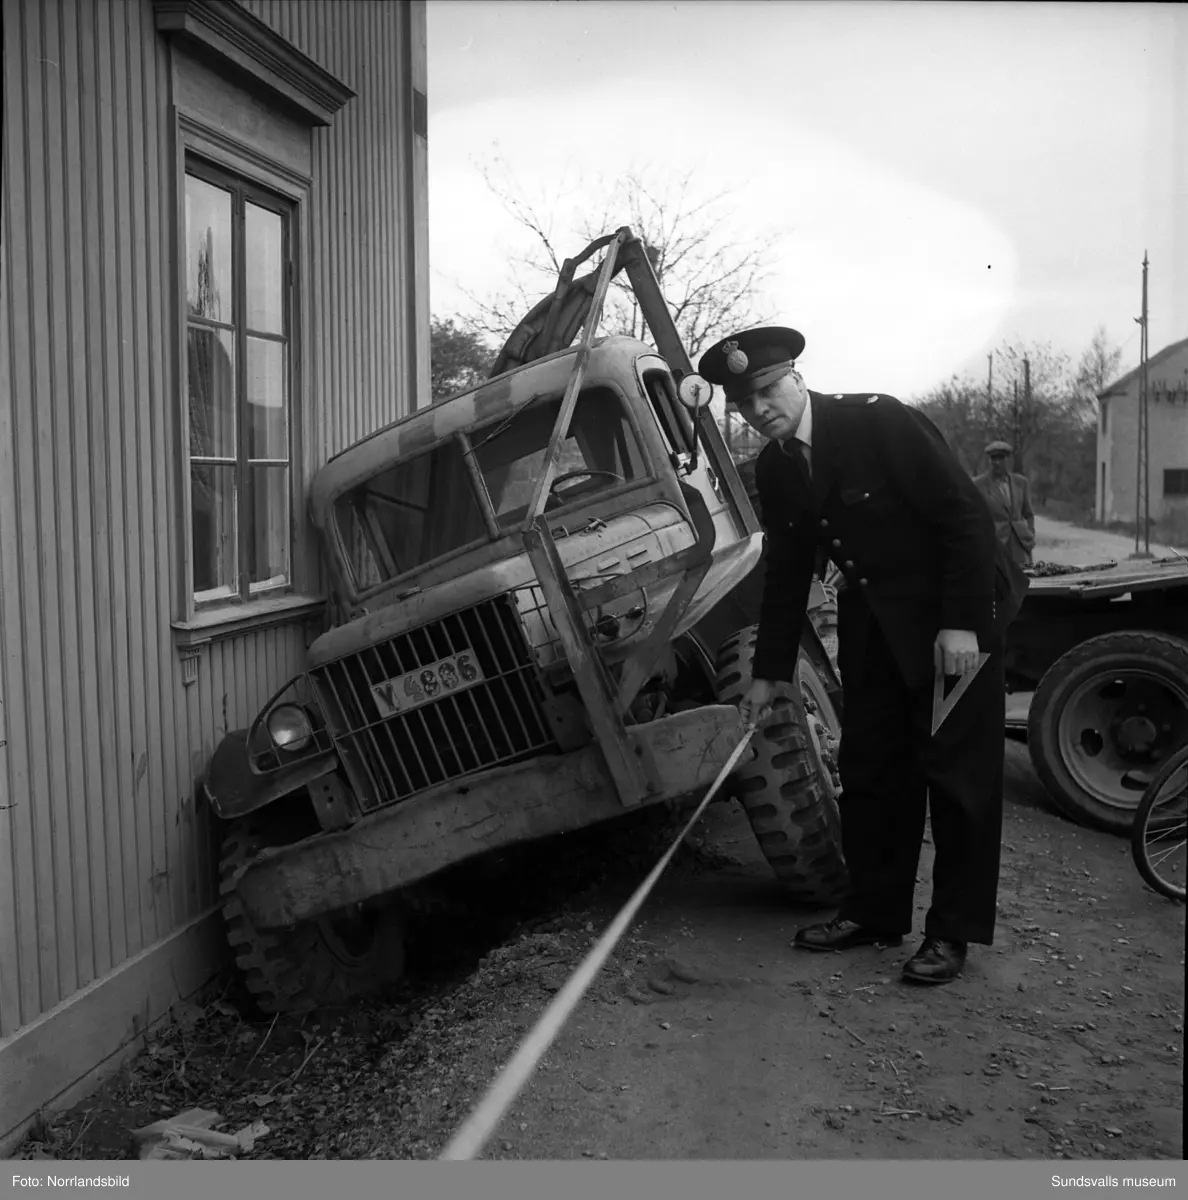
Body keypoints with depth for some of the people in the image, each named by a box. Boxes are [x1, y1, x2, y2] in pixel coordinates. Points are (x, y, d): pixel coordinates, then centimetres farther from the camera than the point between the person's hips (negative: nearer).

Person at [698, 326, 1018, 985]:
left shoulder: (880, 421, -18)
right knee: (868, 769, 9)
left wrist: (962, 623, -23)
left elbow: (967, 515, -18)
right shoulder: (773, 469, 2)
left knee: (958, 771, -2)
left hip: (952, 616, -6)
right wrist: (769, 673, 9)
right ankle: (874, 912, 21)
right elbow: (787, 574, 10)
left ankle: (954, 931, 7)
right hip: (871, 624, 7)